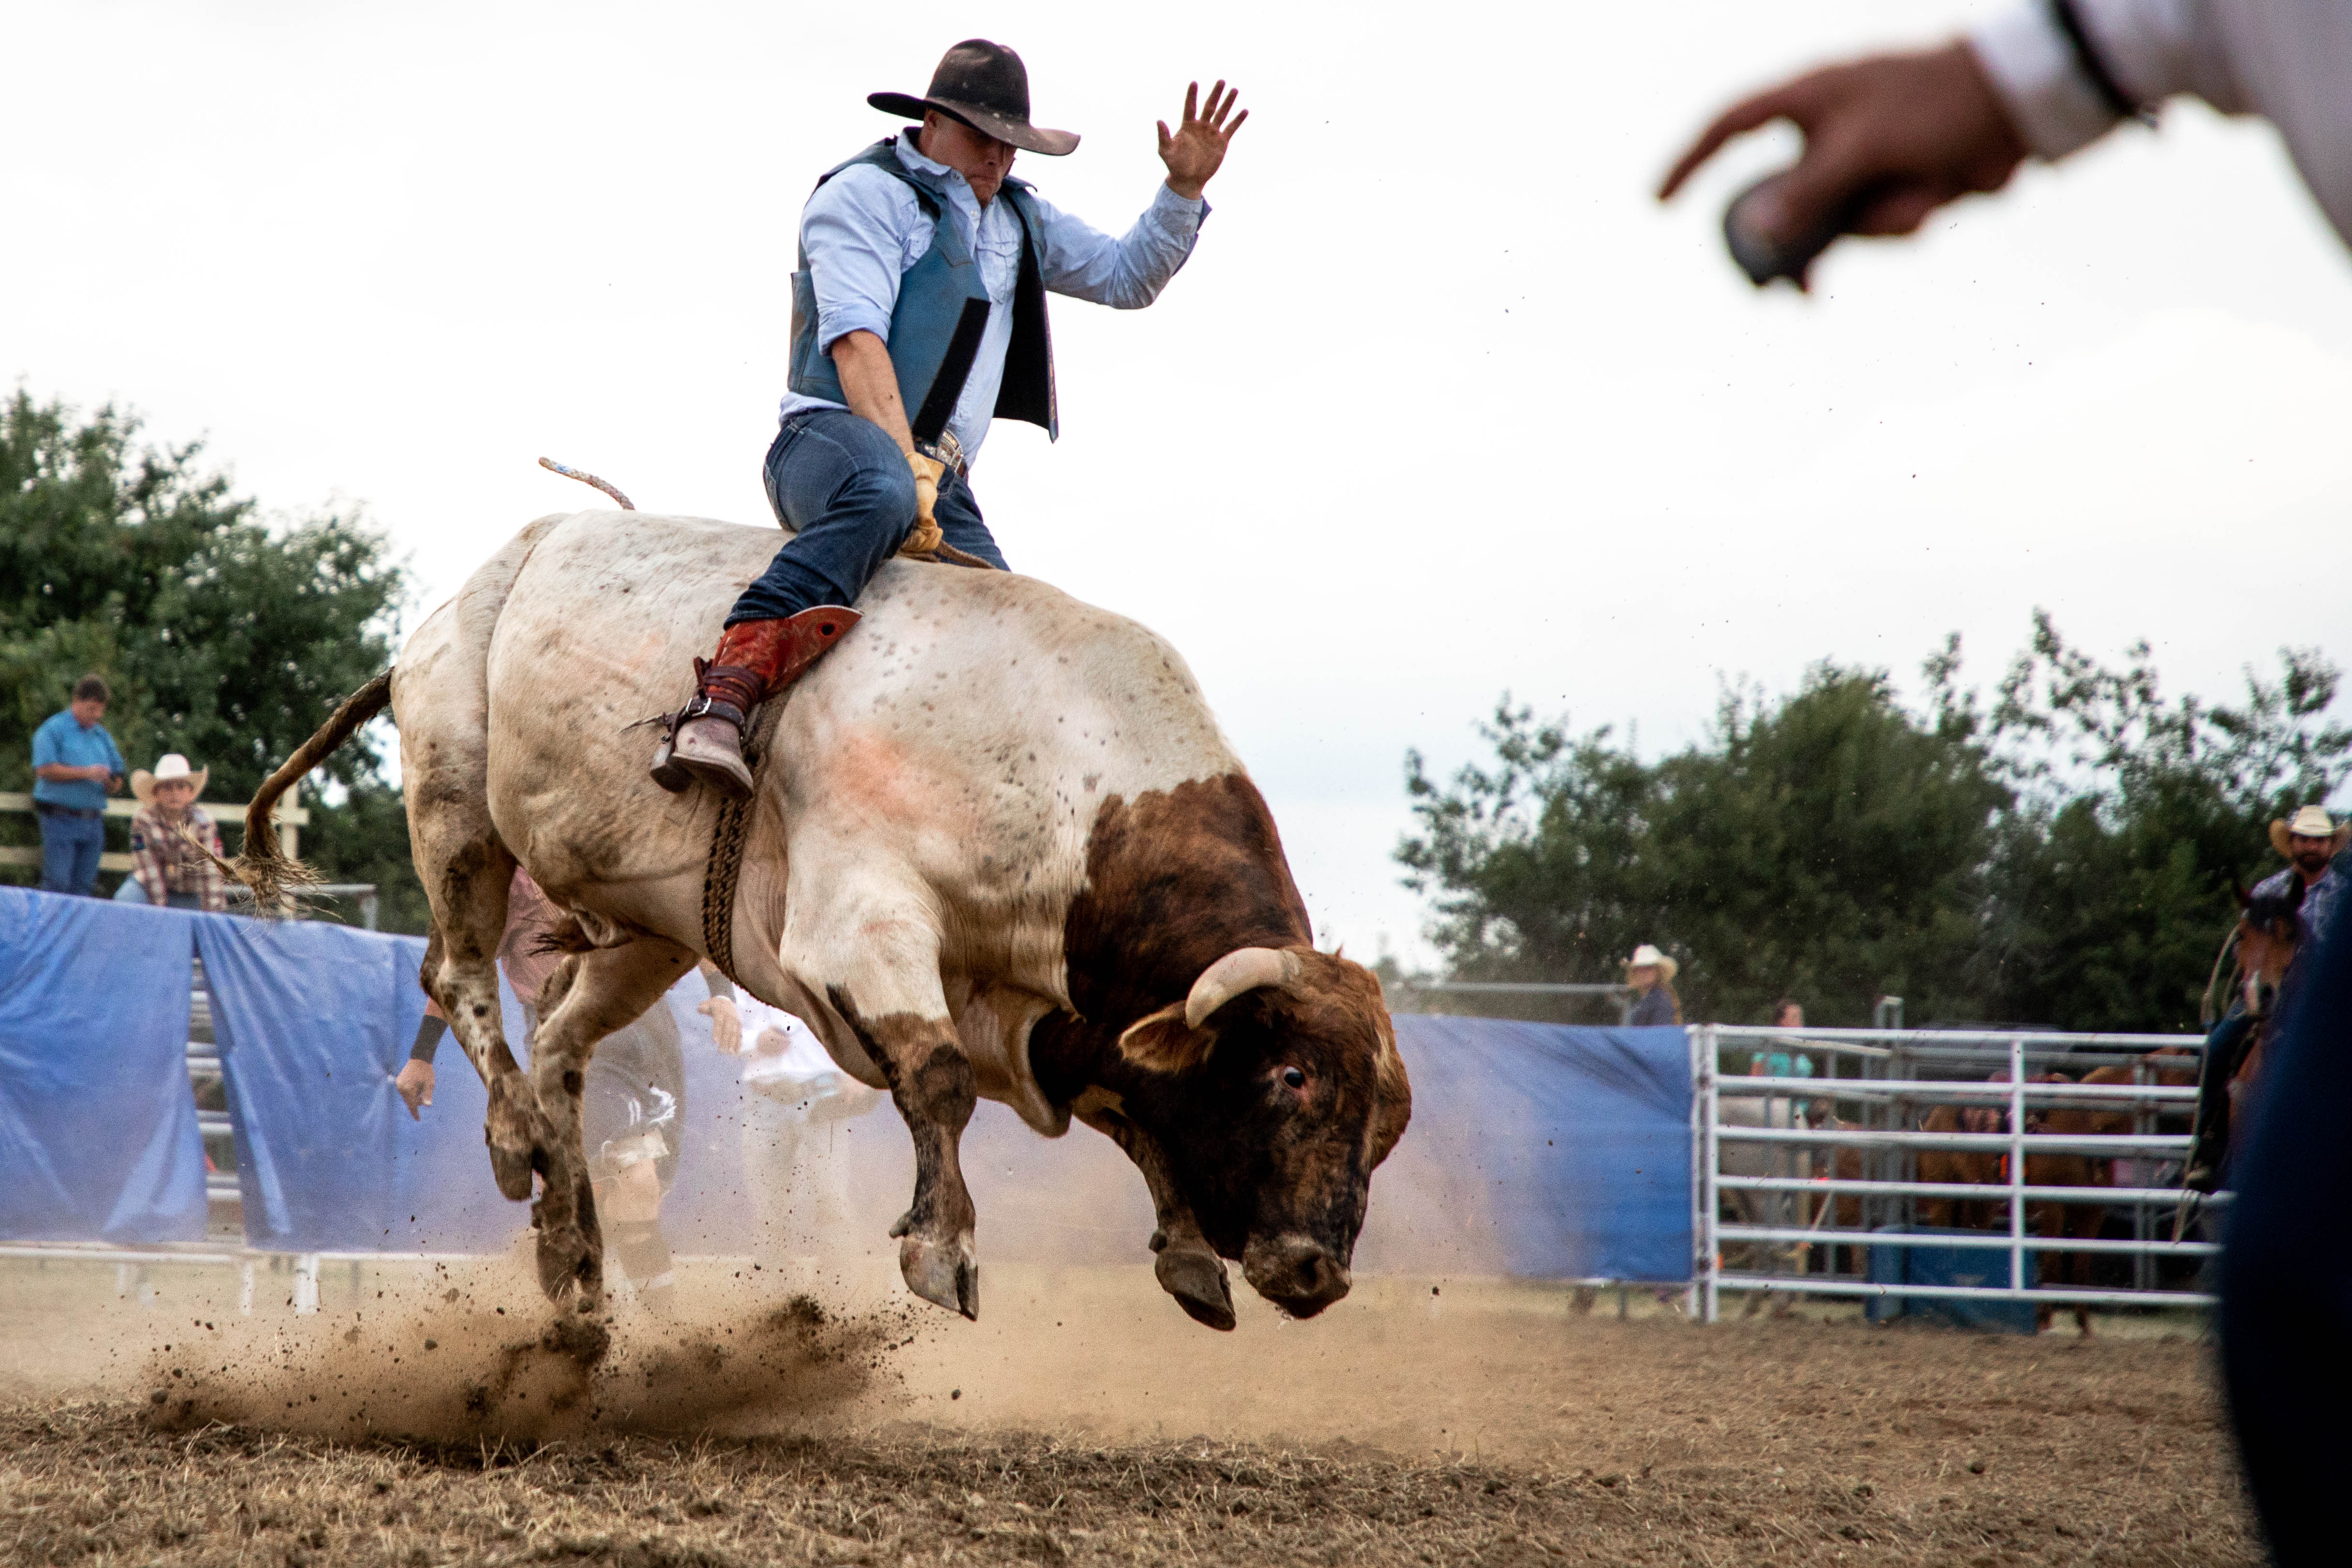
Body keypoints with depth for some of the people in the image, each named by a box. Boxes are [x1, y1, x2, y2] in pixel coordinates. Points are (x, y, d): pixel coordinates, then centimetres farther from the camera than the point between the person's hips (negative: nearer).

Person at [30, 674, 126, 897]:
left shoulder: (102, 736, 17)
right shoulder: (53, 730, -1)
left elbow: (117, 779, 19)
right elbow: (44, 770, -13)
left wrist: (111, 783, -6)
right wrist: (87, 773, -17)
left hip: (93, 821, 6)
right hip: (61, 821, -6)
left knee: (85, 886, 3)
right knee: (57, 884, -11)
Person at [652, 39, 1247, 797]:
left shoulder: (1017, 216, 26)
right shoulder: (868, 192, 0)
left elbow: (1126, 279, 34)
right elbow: (856, 338, -12)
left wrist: (1184, 188, 17)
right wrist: (906, 465, -23)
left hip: (940, 477, 8)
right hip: (831, 437, -8)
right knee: (881, 496, -42)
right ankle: (719, 702, -54)